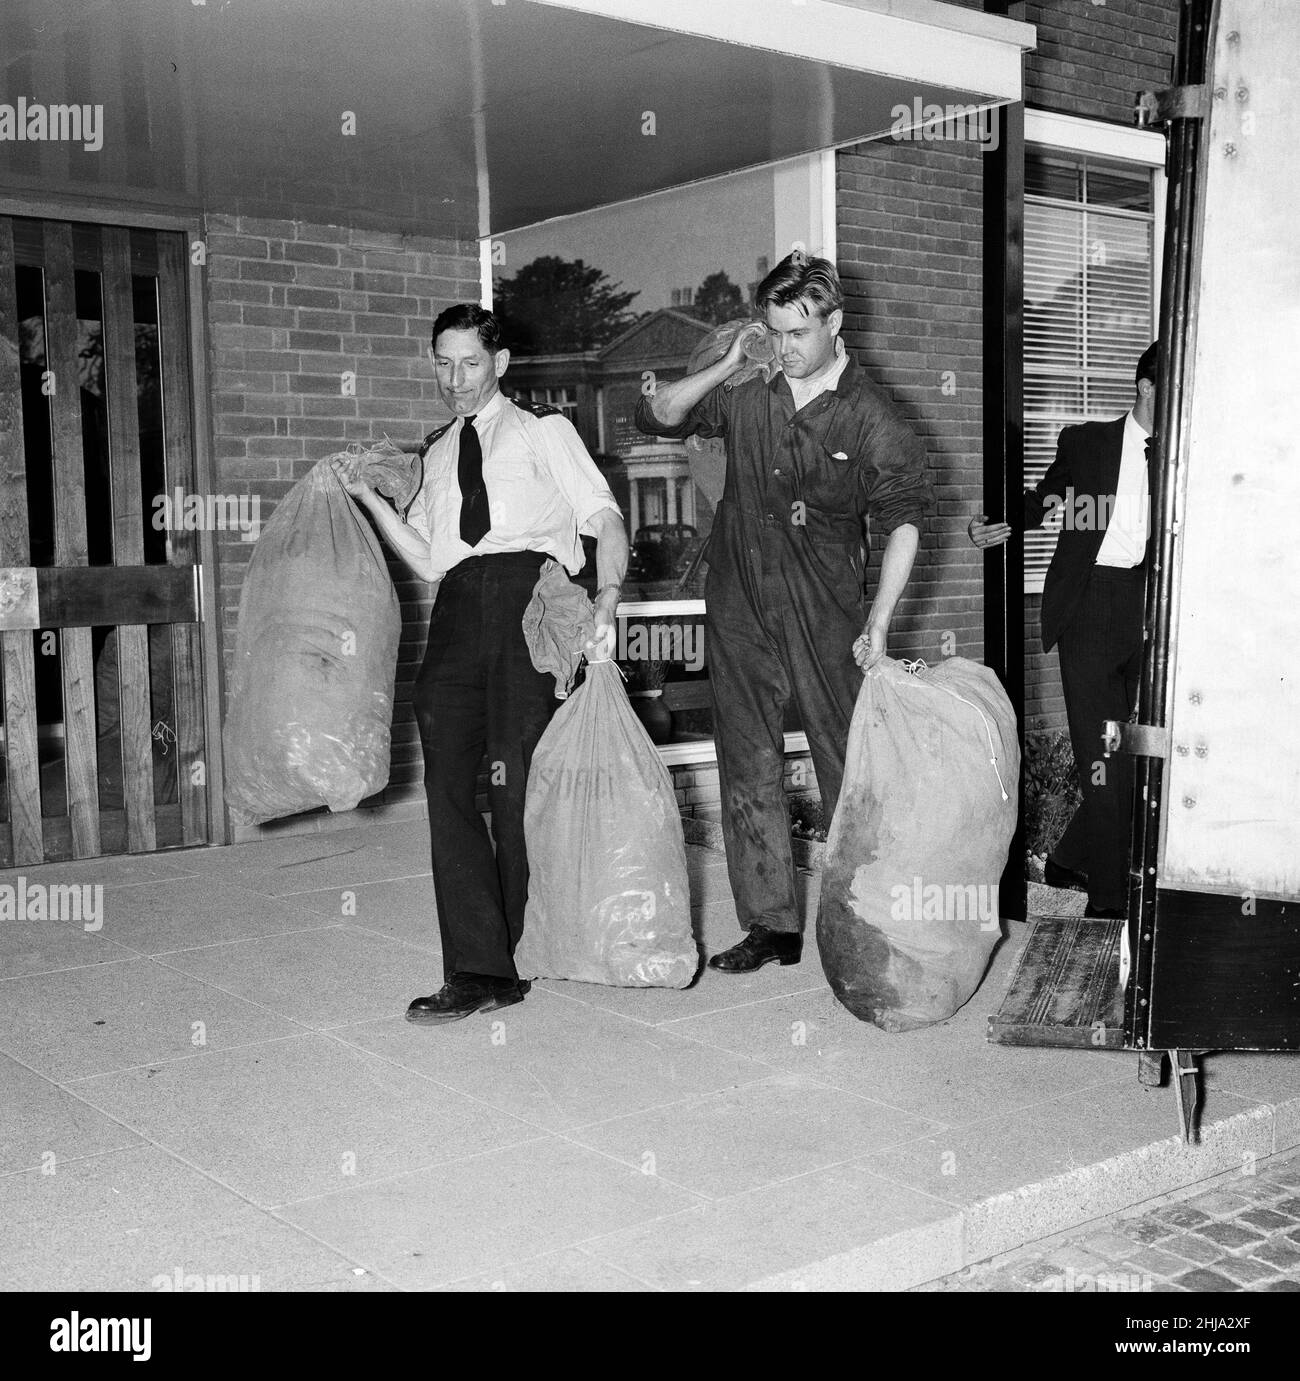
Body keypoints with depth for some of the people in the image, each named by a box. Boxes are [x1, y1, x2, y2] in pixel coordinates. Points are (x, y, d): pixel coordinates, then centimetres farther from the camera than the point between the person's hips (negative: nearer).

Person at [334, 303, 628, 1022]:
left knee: (520, 777, -7)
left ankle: (517, 952, 9)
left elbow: (605, 517, 1)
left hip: (531, 592, -4)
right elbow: (427, 560, 20)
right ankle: (477, 969, -6)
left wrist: (606, 599, -16)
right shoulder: (436, 453, 27)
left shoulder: (542, 429, 13)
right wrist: (368, 496, 11)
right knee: (448, 779, -7)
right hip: (459, 606, 4)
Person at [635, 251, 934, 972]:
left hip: (826, 617, -3)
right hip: (740, 613, 4)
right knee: (749, 771, 5)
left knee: (849, 771, 0)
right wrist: (725, 367, -5)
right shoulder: (747, 399, 5)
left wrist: (878, 623, -15)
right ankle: (770, 926, 14)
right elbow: (656, 415, 10)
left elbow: (904, 521, -7)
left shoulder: (870, 417, -5)